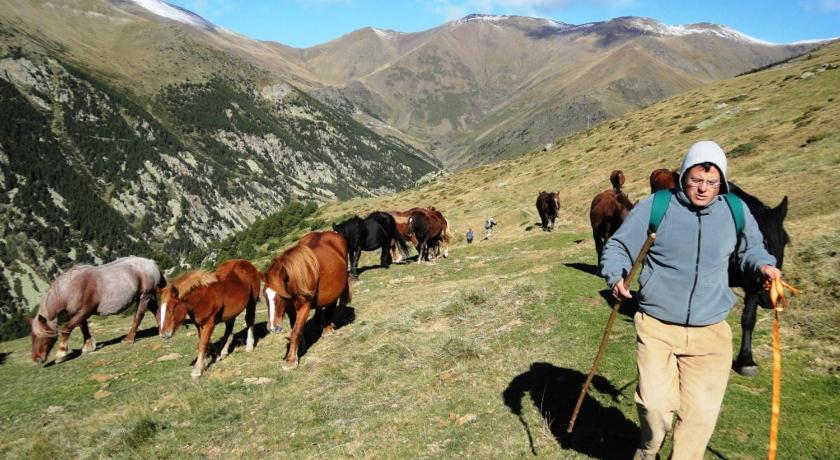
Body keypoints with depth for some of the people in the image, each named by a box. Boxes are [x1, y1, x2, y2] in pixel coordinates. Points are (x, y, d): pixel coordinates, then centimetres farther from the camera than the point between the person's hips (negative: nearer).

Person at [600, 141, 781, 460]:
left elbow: (751, 248, 21)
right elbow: (618, 247, -1)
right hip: (657, 328, -3)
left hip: (711, 333, 3)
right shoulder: (655, 206, -6)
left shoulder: (736, 211, 3)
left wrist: (763, 264, -1)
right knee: (656, 404, -11)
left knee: (701, 413, 4)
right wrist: (616, 277, -20)